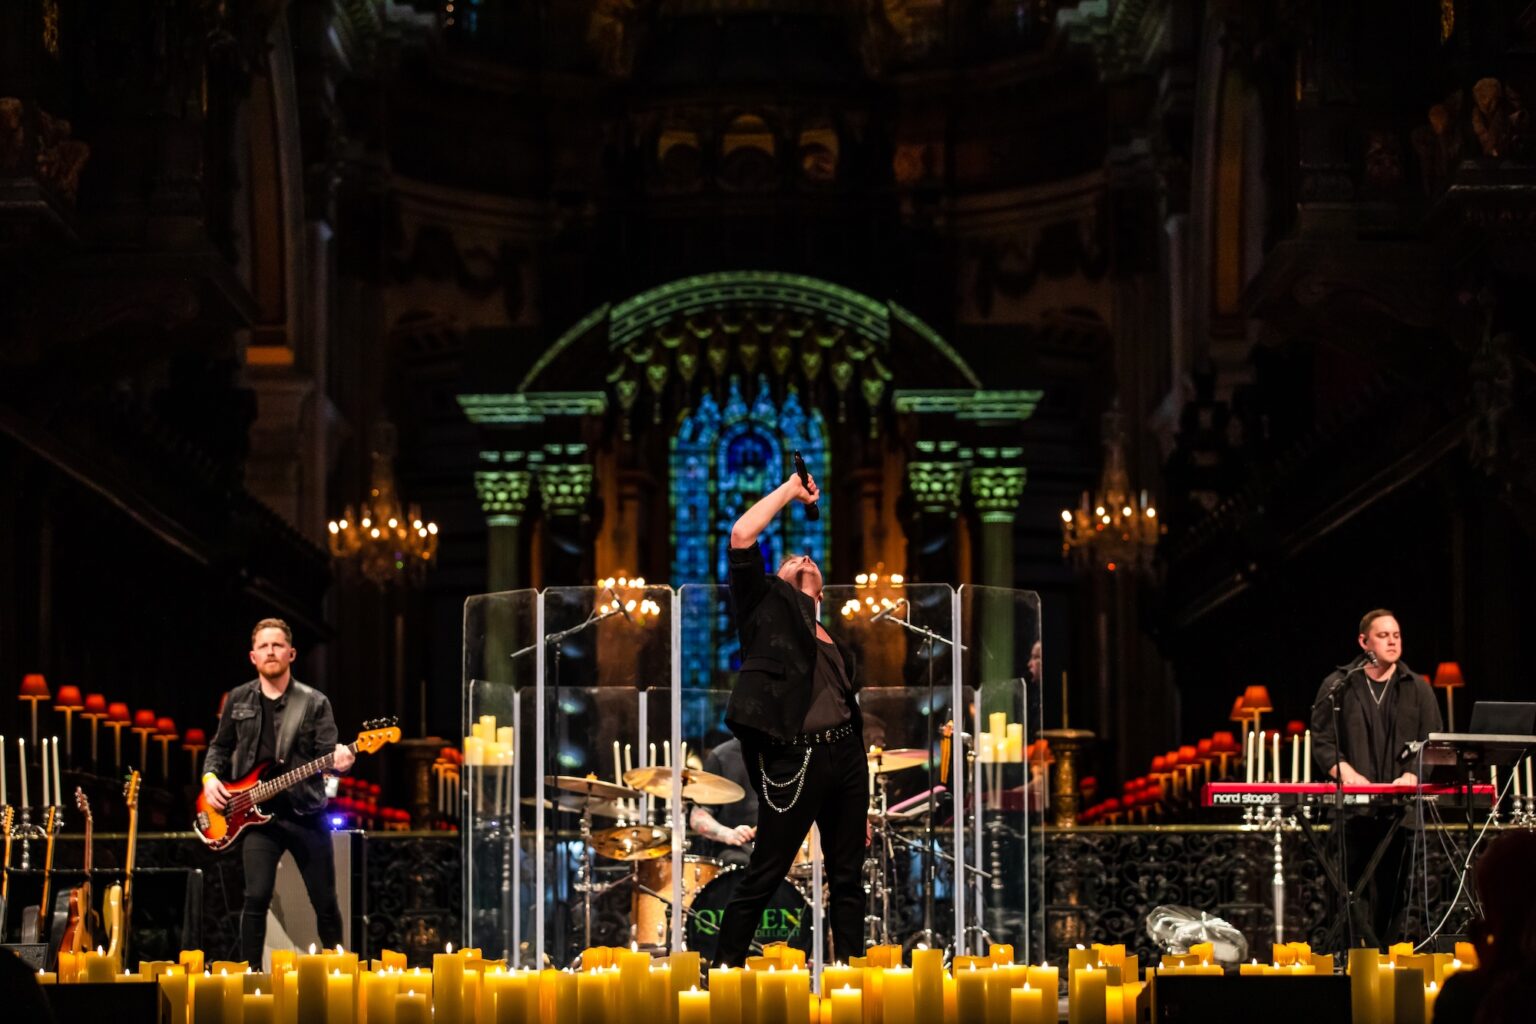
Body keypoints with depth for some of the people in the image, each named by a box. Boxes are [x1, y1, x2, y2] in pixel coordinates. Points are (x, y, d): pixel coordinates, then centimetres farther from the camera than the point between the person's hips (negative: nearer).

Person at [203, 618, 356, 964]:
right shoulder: (238, 699, 9)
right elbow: (220, 747, 18)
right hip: (257, 815, 0)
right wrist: (211, 777, 0)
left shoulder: (314, 703, 2)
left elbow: (326, 752, -6)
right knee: (256, 897, -14)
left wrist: (339, 760, -29)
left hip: (306, 813, 0)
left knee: (325, 902, 5)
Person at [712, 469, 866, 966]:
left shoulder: (829, 635, 23)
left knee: (847, 877, 8)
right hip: (794, 757, -7)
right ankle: (725, 972, 2)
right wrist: (790, 490, 4)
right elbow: (742, 536, -6)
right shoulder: (767, 603, 8)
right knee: (762, 878, -5)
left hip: (845, 752, 7)